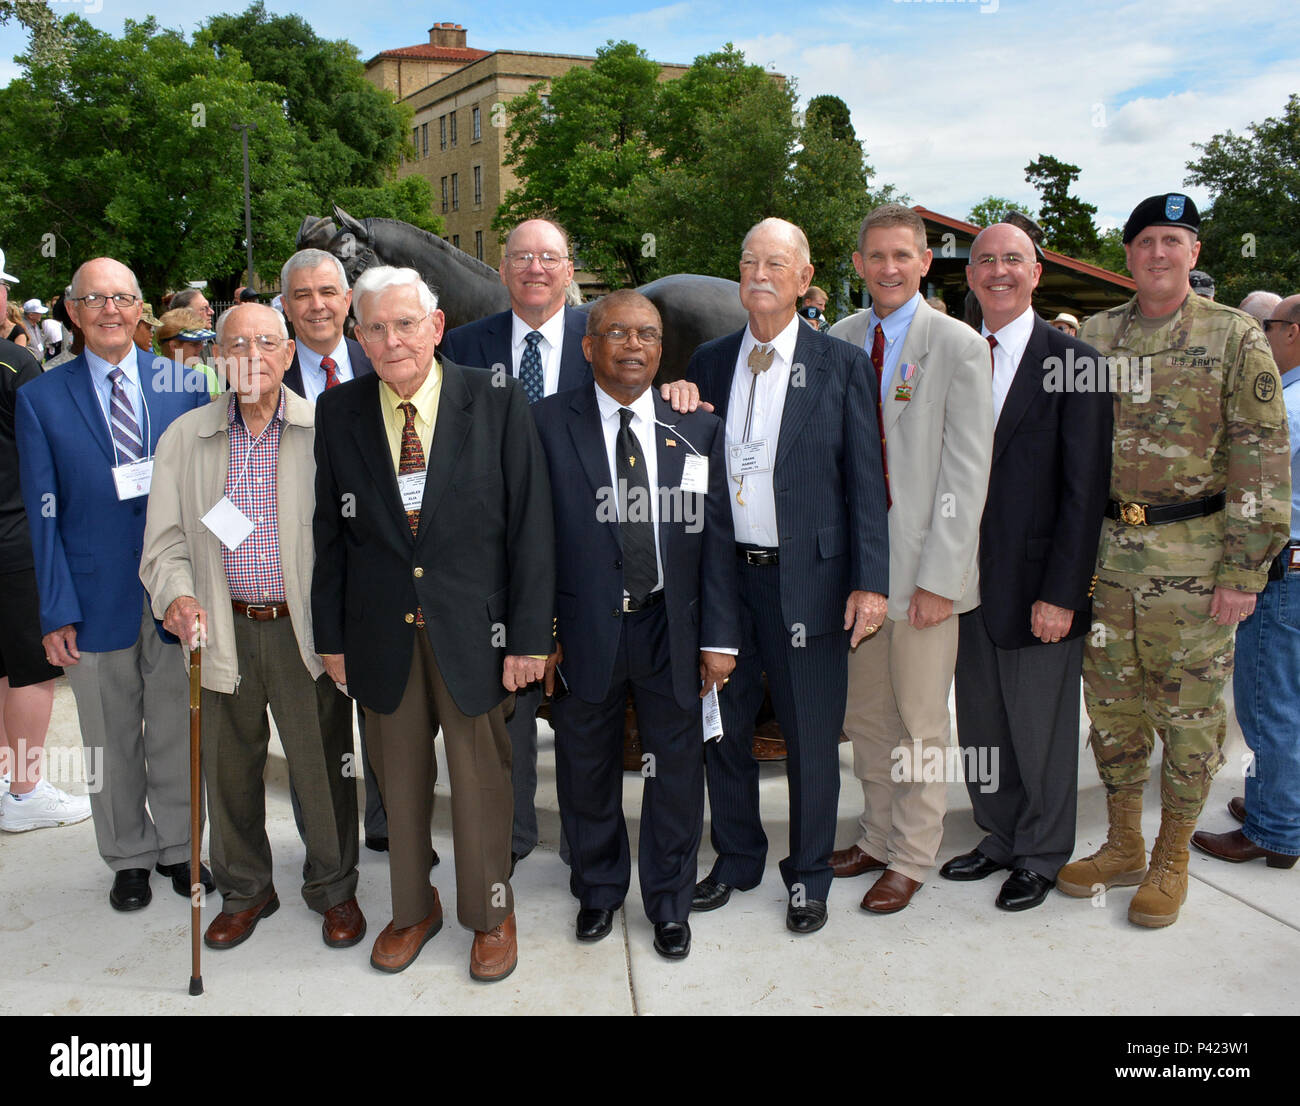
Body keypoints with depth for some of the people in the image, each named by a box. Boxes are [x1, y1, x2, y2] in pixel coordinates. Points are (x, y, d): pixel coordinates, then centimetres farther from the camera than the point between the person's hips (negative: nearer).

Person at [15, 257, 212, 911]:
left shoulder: (184, 386, 1)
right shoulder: (40, 399, 0)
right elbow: (44, 515, -1)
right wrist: (56, 611, -5)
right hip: (97, 599, 0)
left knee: (177, 732, 12)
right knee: (111, 742, 12)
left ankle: (178, 847, 31)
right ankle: (129, 857, 30)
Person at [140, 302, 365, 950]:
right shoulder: (184, 437, 7)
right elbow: (165, 540, 8)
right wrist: (176, 592, -12)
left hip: (307, 628, -2)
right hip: (224, 630, 3)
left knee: (323, 767, 5)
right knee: (228, 769, 14)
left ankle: (333, 889, 28)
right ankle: (244, 891, 35)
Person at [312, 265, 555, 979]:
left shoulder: (497, 403, -7)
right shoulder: (338, 413, 1)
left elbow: (529, 526, -6)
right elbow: (330, 532, 6)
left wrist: (529, 635, -8)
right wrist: (331, 636, 6)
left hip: (474, 628, -2)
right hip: (381, 632, 2)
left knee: (482, 779, 11)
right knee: (399, 781, 16)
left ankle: (491, 914, 34)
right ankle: (412, 909, 38)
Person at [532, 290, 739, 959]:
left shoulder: (698, 429, 3)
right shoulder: (547, 424, -3)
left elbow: (716, 539, 2)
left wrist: (719, 637, -2)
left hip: (672, 629, 1)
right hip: (584, 630, -1)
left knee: (677, 770, 11)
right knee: (587, 769, 15)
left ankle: (669, 902, 33)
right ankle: (598, 890, 39)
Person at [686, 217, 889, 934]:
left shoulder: (841, 365, -2)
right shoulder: (710, 362, 8)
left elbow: (865, 481, -5)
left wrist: (870, 581, -11)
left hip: (806, 579, -3)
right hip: (723, 574, 3)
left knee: (812, 736, 7)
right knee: (724, 728, 14)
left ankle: (808, 875, 27)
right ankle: (736, 858, 35)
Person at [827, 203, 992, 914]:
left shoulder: (959, 347, -7)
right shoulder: (839, 340, 7)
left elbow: (967, 472, -10)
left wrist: (939, 576, -14)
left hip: (923, 562, -4)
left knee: (920, 719, 7)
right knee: (865, 714, 15)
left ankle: (911, 857, 24)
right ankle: (878, 836, 34)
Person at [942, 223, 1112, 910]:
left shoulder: (1073, 362, -7)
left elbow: (1085, 488, -10)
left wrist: (1061, 592, -14)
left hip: (1038, 588, -4)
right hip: (967, 582, 5)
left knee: (1042, 730, 9)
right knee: (981, 725, 15)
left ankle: (1041, 856, 29)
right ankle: (1000, 838, 35)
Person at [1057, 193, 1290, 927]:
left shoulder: (1235, 337, -3)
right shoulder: (1096, 337, 8)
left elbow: (1262, 458, -6)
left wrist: (1245, 570, -11)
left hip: (1193, 561, -3)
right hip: (1108, 554, 4)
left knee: (1190, 713, 6)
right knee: (1112, 705, 11)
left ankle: (1172, 859, 23)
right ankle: (1122, 845, 28)